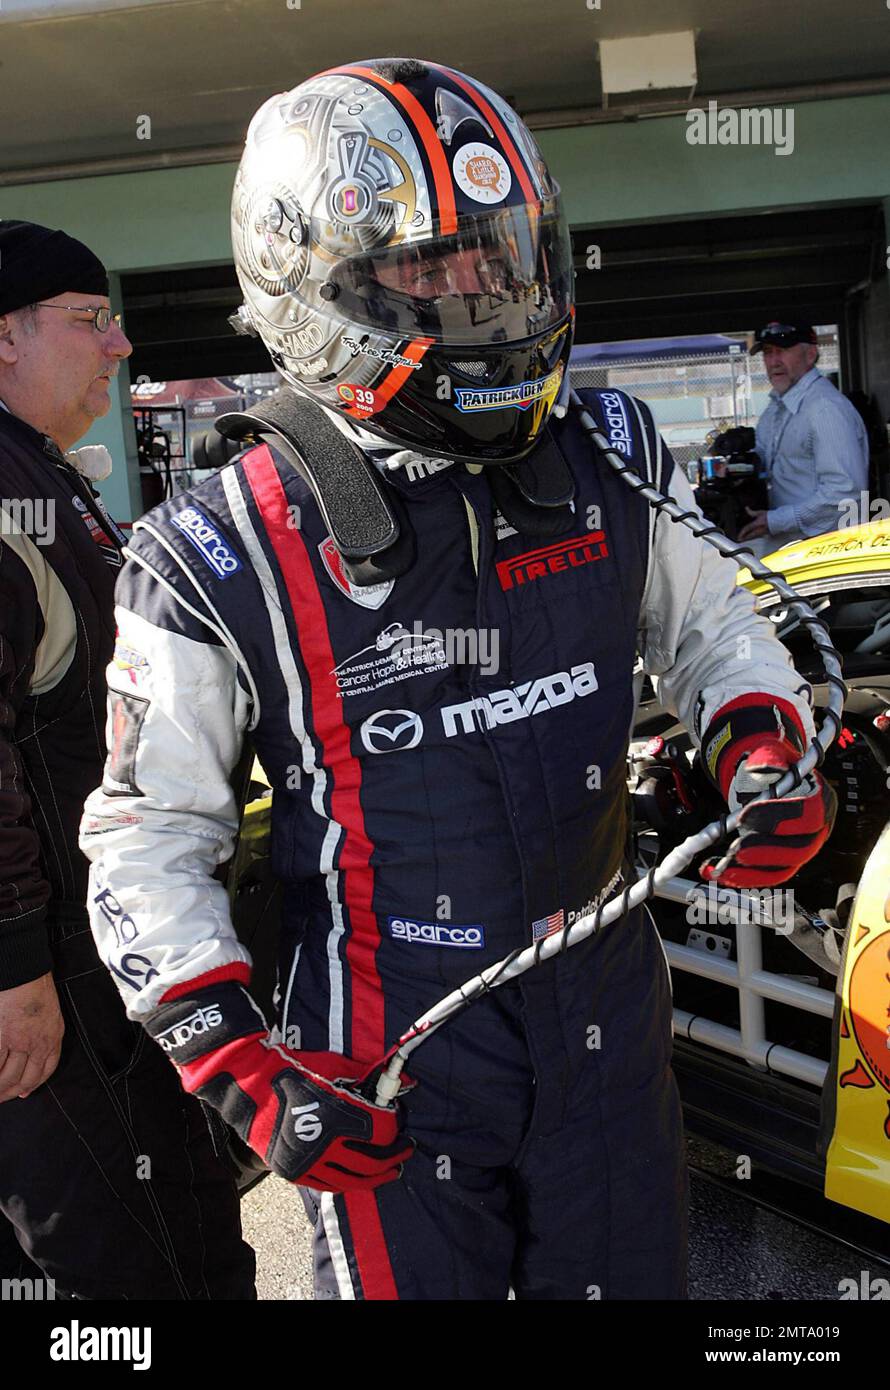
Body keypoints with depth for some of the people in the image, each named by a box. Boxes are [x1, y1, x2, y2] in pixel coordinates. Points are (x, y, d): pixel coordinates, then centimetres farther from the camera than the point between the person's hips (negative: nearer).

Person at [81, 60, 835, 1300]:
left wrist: (766, 748, -6)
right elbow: (149, 838, -9)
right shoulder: (224, 559, -16)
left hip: (608, 1010, 5)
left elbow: (709, 622, 13)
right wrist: (240, 1066, -15)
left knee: (632, 1278, 23)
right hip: (390, 1071, -4)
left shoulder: (606, 458, -4)